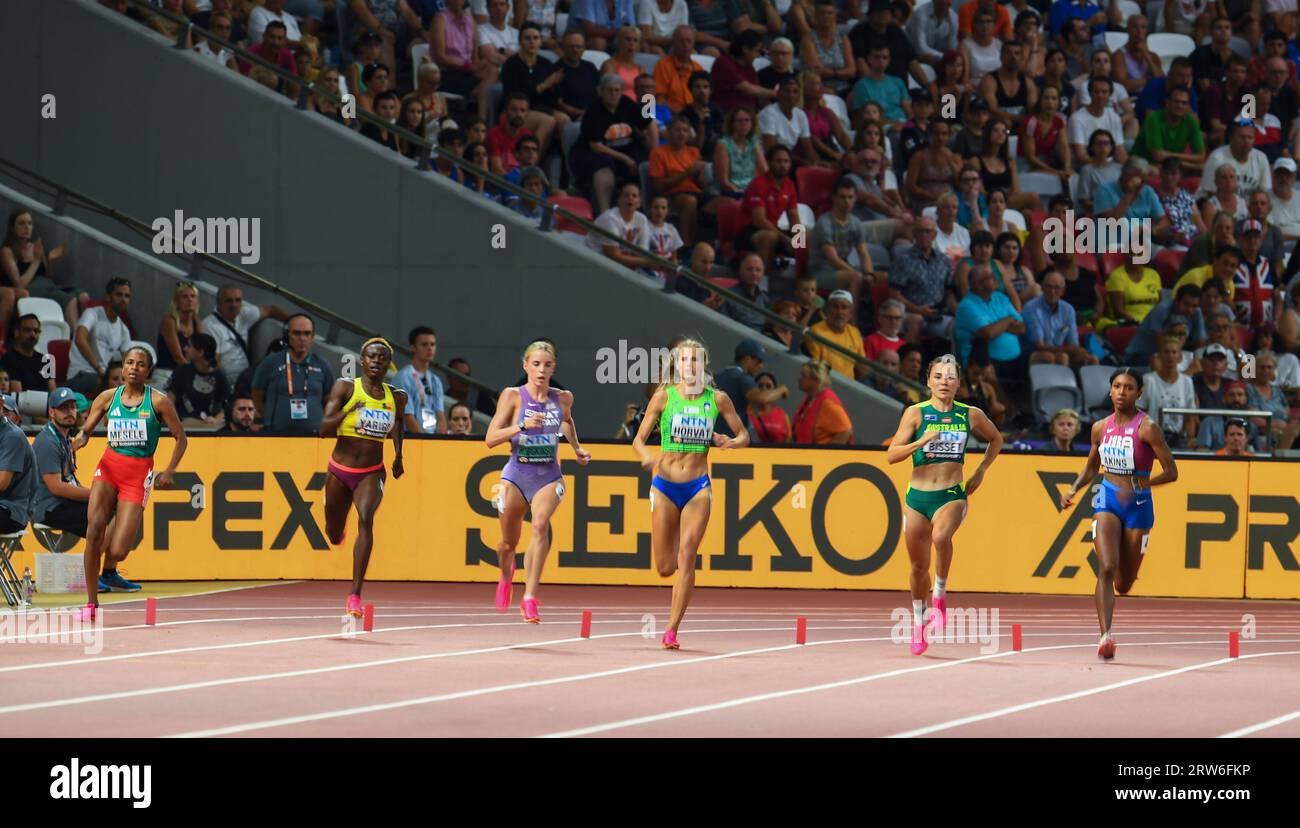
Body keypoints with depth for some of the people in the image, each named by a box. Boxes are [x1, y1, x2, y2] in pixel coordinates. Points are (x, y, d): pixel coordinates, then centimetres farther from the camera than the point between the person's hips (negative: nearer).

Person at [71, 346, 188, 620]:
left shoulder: (158, 401, -5)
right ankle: (91, 603, -12)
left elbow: (180, 438, 3)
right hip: (109, 465, 2)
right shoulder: (108, 397, 2)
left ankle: (109, 568, 31)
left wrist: (169, 471, -8)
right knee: (94, 527, -23)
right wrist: (80, 439, -18)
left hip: (138, 474, -2)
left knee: (117, 551, -12)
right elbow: (86, 429, 6)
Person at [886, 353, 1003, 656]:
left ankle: (940, 597, -14)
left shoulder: (971, 415, 3)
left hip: (952, 495, -1)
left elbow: (996, 439, 23)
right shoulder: (916, 413, -2)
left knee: (941, 536, -34)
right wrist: (921, 441, -21)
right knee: (919, 566, 10)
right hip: (918, 496, 1)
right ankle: (918, 625, 30)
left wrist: (981, 472, 12)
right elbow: (891, 455, -6)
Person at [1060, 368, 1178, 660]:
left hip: (1138, 505, -2)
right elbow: (1091, 468, 18)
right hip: (1107, 501, 2)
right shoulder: (1101, 427, 4)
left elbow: (1171, 472, -13)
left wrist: (1137, 485, -23)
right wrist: (1073, 489, 0)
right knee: (1106, 568, -21)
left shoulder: (1147, 428, -11)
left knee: (1123, 584, 7)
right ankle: (1105, 636, -26)